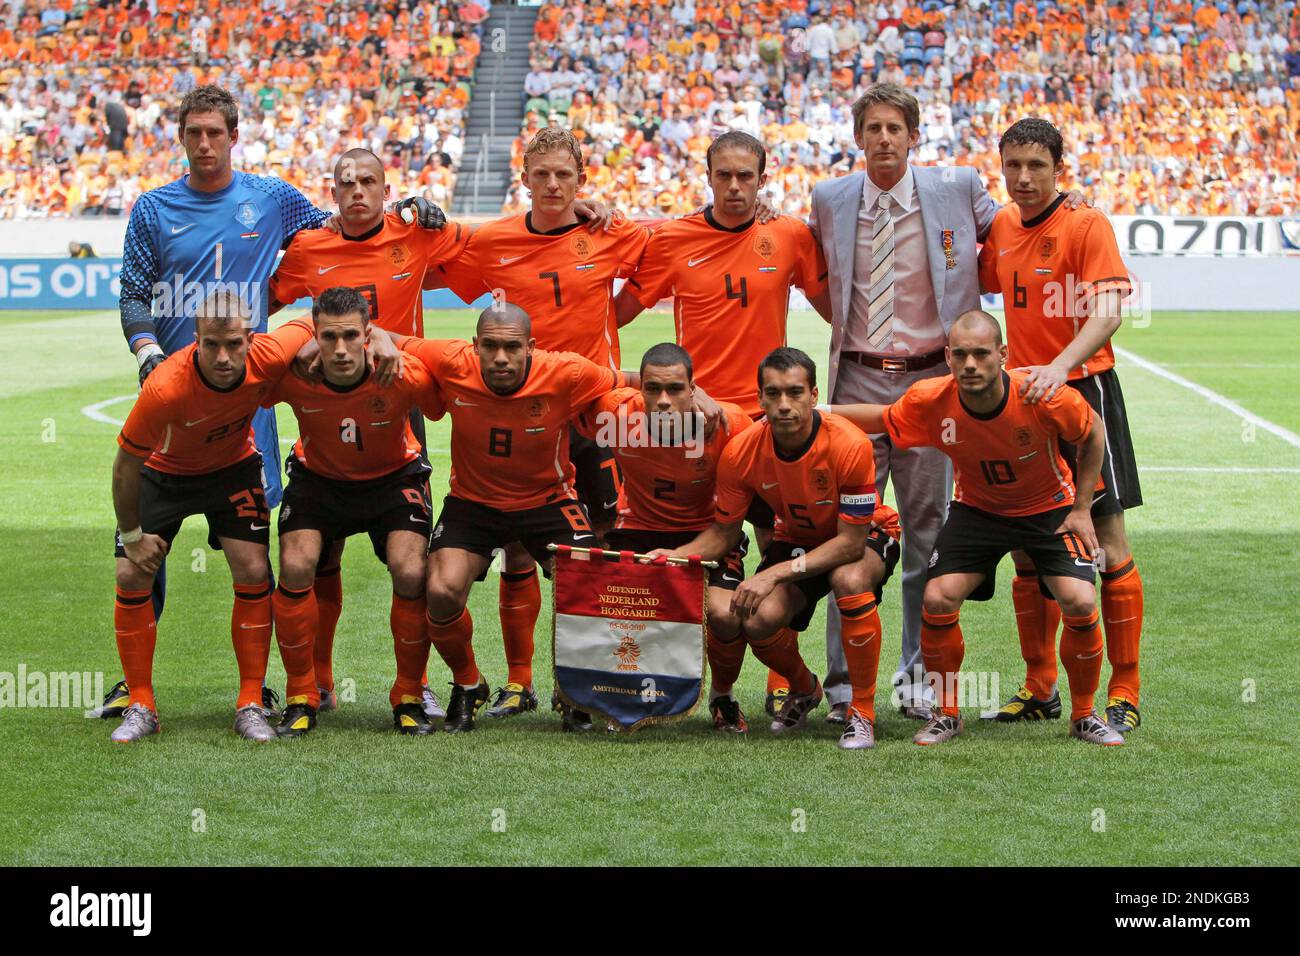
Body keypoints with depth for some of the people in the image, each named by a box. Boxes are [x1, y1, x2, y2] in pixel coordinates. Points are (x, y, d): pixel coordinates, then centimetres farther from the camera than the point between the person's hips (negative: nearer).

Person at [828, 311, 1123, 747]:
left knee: (1080, 602, -20)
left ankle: (1084, 715, 5)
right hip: (977, 509, 2)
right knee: (938, 599, -17)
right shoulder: (930, 401, -24)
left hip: (1049, 508, -2)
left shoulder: (1042, 396, -30)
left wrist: (1082, 508, -9)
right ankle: (946, 713, 6)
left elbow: (1093, 433, -9)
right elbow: (881, 418, -2)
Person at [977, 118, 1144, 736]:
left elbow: (1108, 312, -20)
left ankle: (1125, 693, 3)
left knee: (1107, 541, -4)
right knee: (1028, 550, 8)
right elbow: (981, 286, 26)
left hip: (1082, 389, -6)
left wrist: (1059, 366, -35)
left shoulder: (1087, 226, -9)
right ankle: (1039, 688, 19)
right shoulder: (1001, 227, 9)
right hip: (1021, 399, 6)